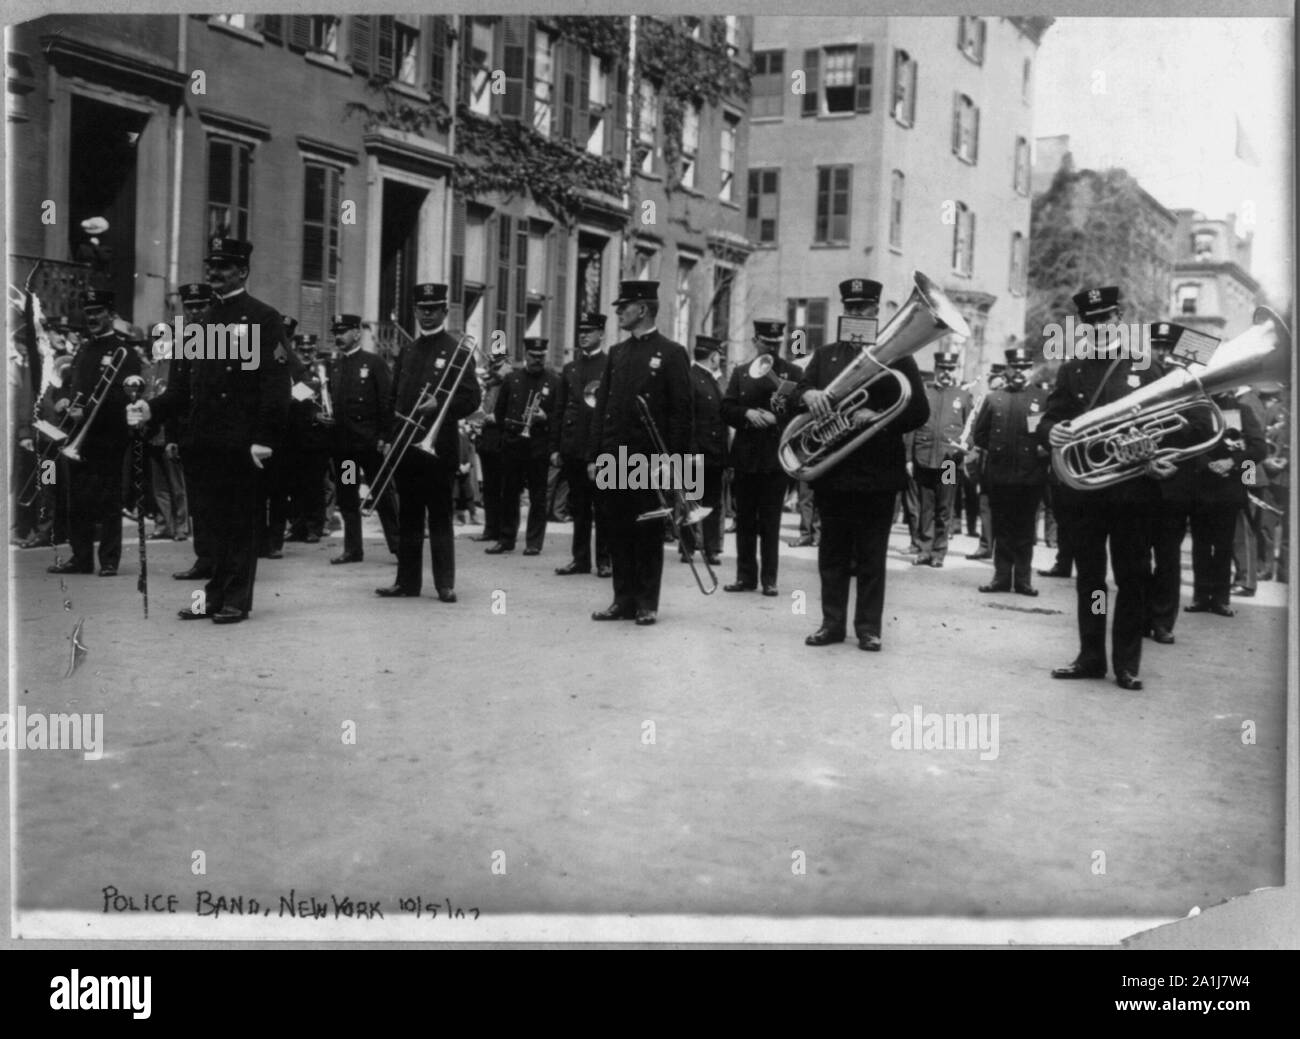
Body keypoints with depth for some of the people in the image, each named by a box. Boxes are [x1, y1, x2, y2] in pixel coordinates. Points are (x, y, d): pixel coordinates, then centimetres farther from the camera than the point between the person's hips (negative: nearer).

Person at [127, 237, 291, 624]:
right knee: (212, 518, 11)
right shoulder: (206, 319, 17)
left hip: (240, 442, -6)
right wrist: (153, 408, 6)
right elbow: (189, 381, 20)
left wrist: (265, 439, -18)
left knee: (239, 520, 1)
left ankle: (236, 600, 8)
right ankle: (216, 594, 20)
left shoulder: (263, 318, -4)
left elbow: (275, 382, -11)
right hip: (205, 442, 6)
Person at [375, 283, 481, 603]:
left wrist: (440, 403, -19)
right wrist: (388, 437, 10)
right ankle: (407, 580, 13)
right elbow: (394, 398, 18)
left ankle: (445, 584, 2)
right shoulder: (406, 352, 16)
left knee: (440, 516, -2)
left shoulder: (458, 352, -1)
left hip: (440, 447, -5)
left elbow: (472, 398, -5)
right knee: (408, 516, 8)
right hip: (406, 445, 5)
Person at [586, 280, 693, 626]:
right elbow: (601, 406, 13)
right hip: (613, 458, 5)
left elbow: (681, 412, -6)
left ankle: (647, 603, 11)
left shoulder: (671, 353, -3)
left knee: (648, 534, 2)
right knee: (618, 533, 8)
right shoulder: (616, 353, 14)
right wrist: (593, 456, 7)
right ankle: (623, 600, 17)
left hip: (650, 460, -5)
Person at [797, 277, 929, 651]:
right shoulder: (825, 355, 15)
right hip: (831, 470, 3)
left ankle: (869, 627, 8)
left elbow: (919, 410, -1)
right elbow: (796, 393, 7)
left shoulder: (896, 355, 4)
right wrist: (808, 393, -16)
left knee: (872, 555, 2)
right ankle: (832, 622, 15)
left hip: (878, 471, -3)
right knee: (832, 552, 7)